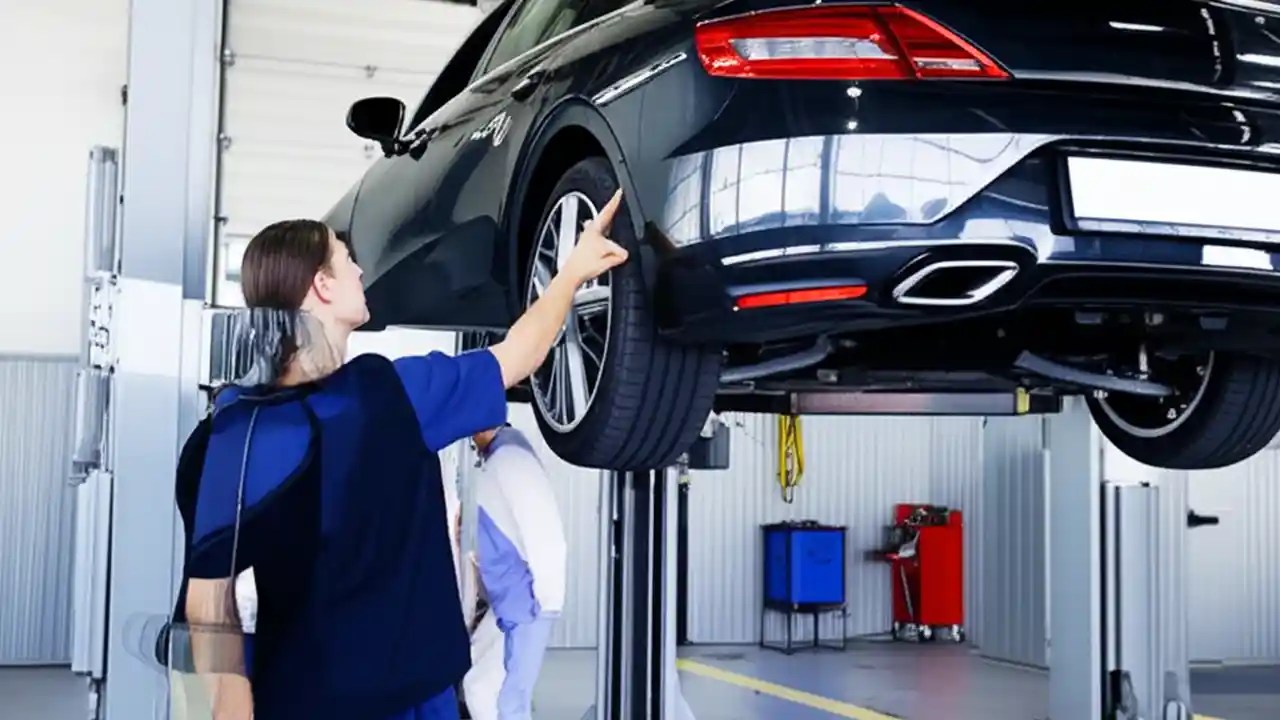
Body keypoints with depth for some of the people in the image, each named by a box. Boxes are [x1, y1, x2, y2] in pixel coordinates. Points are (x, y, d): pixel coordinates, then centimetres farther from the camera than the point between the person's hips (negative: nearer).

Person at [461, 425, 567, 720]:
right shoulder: (496, 459, 13)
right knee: (478, 683, 18)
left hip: (527, 599, -10)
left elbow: (544, 529, -20)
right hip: (507, 599, 10)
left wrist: (545, 596, -18)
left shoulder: (509, 458, -16)